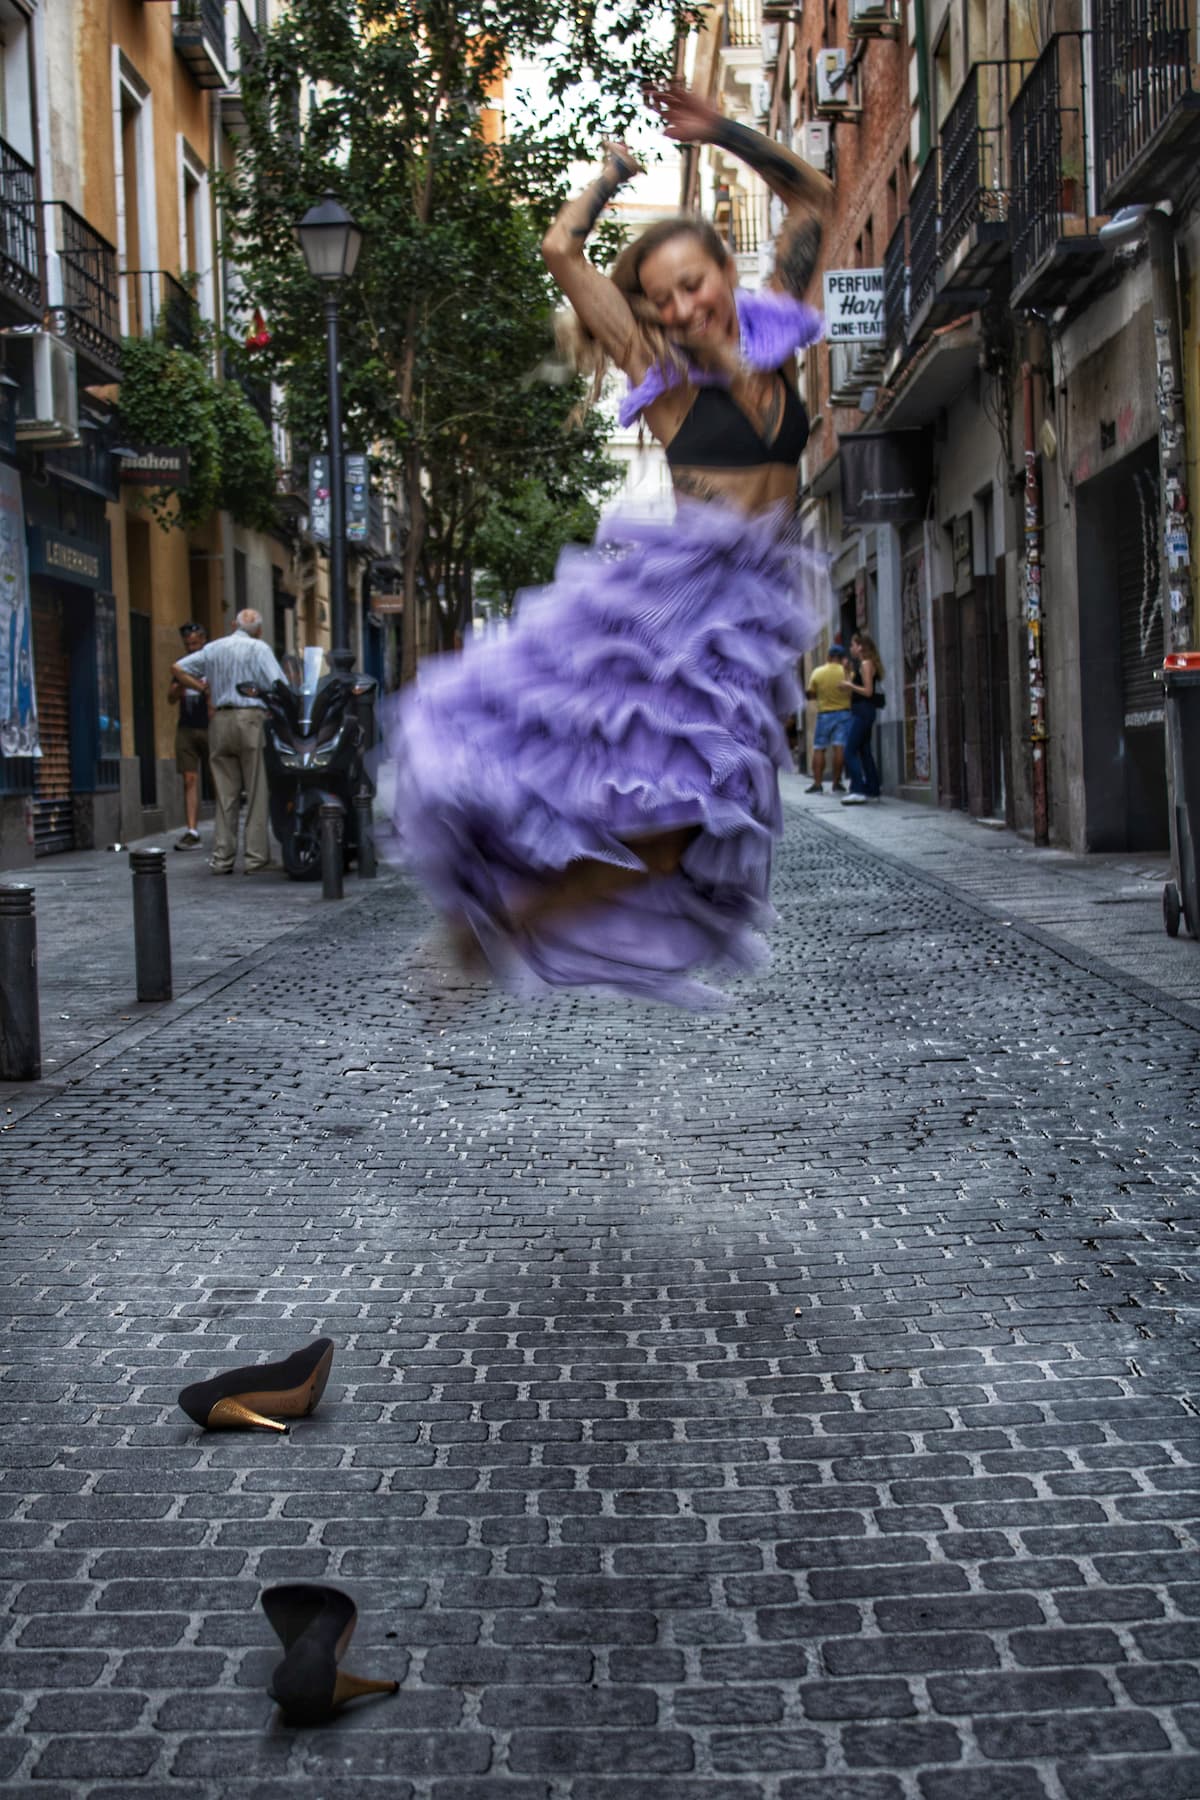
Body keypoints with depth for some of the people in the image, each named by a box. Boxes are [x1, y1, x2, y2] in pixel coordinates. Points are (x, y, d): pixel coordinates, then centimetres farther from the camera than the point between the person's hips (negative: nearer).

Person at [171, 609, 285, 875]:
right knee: (256, 793, -1)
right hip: (251, 718, -4)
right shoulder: (259, 648, 1)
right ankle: (256, 857, -3)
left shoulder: (213, 648, 16)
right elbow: (277, 685, -10)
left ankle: (222, 858, 5)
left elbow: (178, 669, 12)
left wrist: (204, 688, 15)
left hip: (221, 721, 5)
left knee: (225, 793, 7)